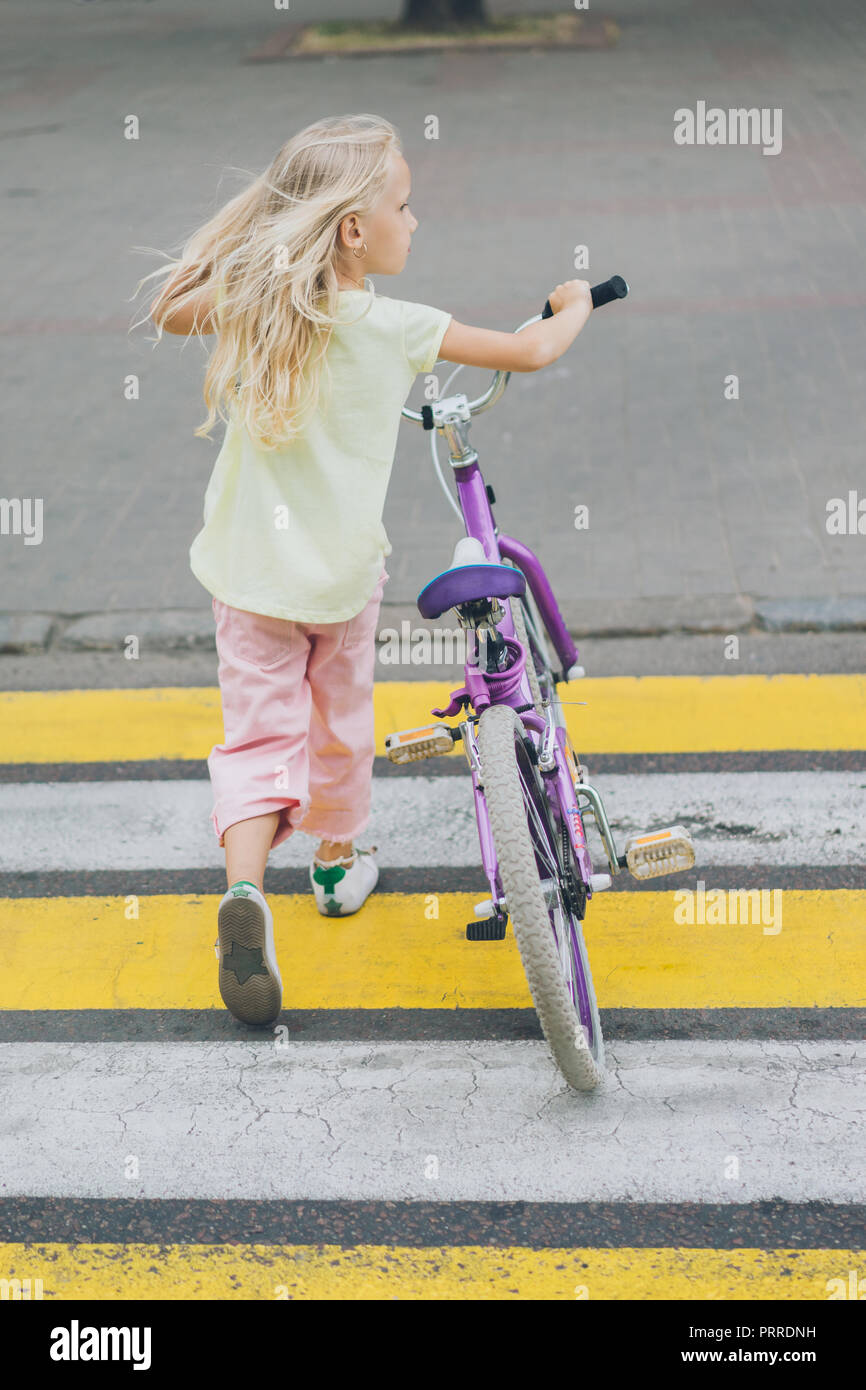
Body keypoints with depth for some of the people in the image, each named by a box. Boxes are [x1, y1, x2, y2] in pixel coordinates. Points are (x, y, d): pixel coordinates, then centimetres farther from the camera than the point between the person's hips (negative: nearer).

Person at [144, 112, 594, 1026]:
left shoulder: (247, 307, -8)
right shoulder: (396, 329, -17)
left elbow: (172, 313, 14)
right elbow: (531, 353, -8)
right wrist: (572, 307, 13)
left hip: (250, 574, 2)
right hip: (342, 575, -2)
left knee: (259, 734, 5)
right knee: (340, 726, 21)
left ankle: (245, 886, -18)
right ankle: (338, 866, 39)